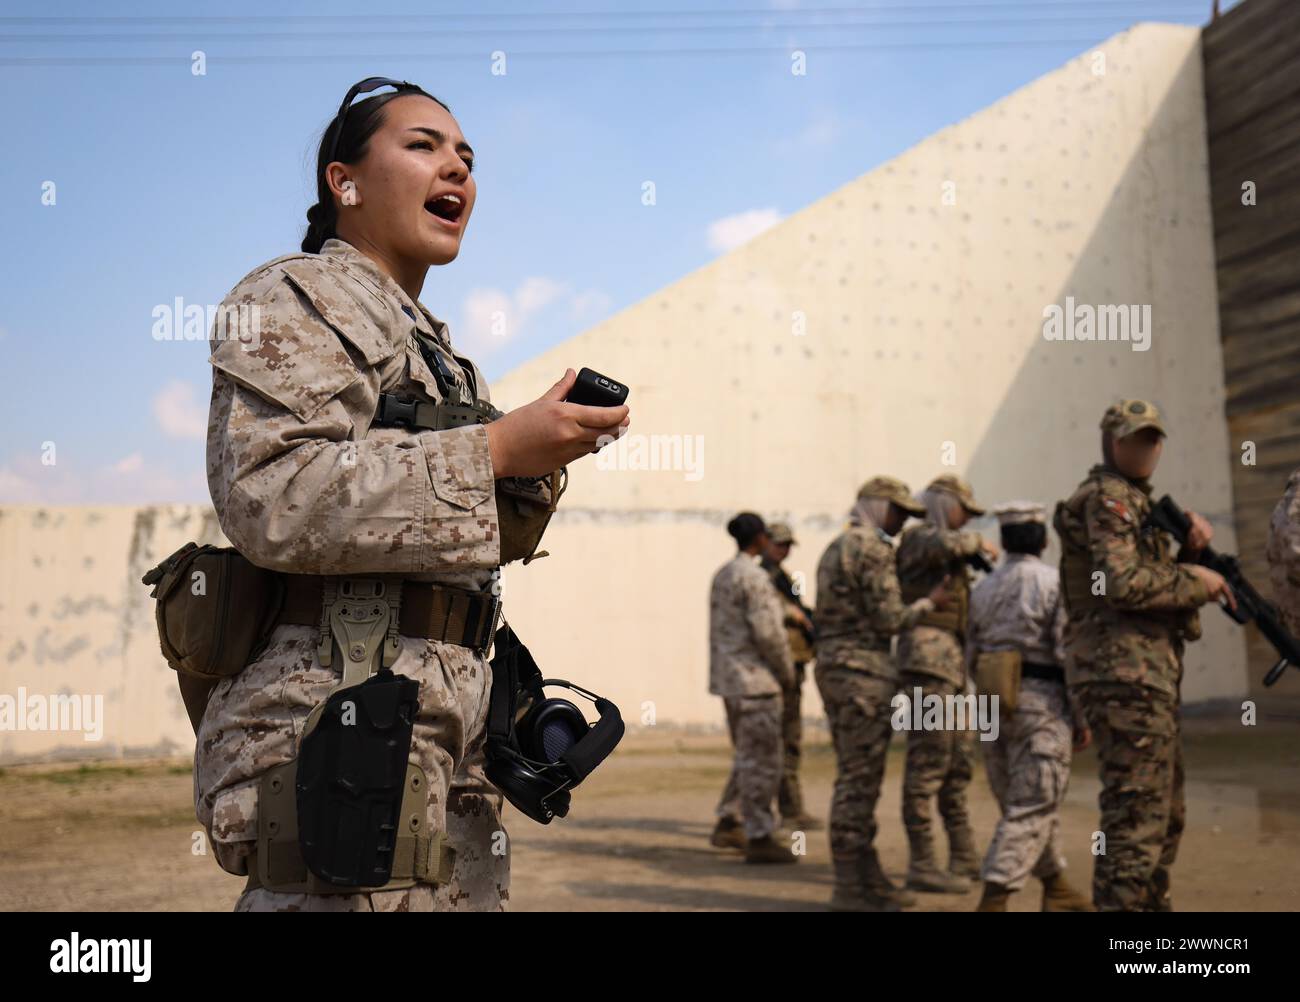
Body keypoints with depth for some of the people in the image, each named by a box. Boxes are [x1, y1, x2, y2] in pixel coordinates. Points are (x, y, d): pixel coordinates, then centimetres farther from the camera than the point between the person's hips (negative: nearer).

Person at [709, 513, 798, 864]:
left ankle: (727, 824, 24)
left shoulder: (722, 574, 13)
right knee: (763, 759, -3)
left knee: (749, 755, 19)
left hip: (729, 676, 10)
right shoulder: (754, 577, -16)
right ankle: (759, 838, 1)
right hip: (754, 678, -10)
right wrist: (787, 672, -6)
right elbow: (768, 631, -20)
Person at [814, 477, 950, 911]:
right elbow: (889, 619, -14)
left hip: (833, 667, 10)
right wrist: (929, 602, 0)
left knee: (857, 776, 14)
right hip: (862, 671, -10)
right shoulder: (872, 549, -12)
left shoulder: (837, 547, 18)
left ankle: (868, 876, 21)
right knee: (859, 777, -6)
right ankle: (849, 887, -2)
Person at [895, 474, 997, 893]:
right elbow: (946, 543, -29)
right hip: (928, 658, -10)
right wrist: (977, 542, -11)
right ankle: (921, 865, -8)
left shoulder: (948, 553, 24)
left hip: (953, 664, 10)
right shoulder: (918, 537, -4)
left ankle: (964, 857, 22)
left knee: (960, 761, 13)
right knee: (928, 761, -10)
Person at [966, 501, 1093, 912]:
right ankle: (993, 899, -10)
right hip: (1041, 701, -6)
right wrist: (1082, 715, -6)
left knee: (1027, 802, 17)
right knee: (1033, 807, -3)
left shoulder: (983, 590, 9)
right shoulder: (1054, 583, -8)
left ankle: (1056, 888, 28)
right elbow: (1068, 654, -12)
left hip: (993, 704, 6)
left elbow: (972, 656, 11)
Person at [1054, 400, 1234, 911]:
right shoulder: (1107, 497, -8)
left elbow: (1163, 583, 18)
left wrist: (1192, 549, 0)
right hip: (1126, 675, -11)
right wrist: (1196, 580, -11)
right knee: (1137, 815, -11)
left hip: (1146, 676, 11)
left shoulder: (1137, 502, 23)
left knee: (1164, 814, 18)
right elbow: (1123, 583, -22)